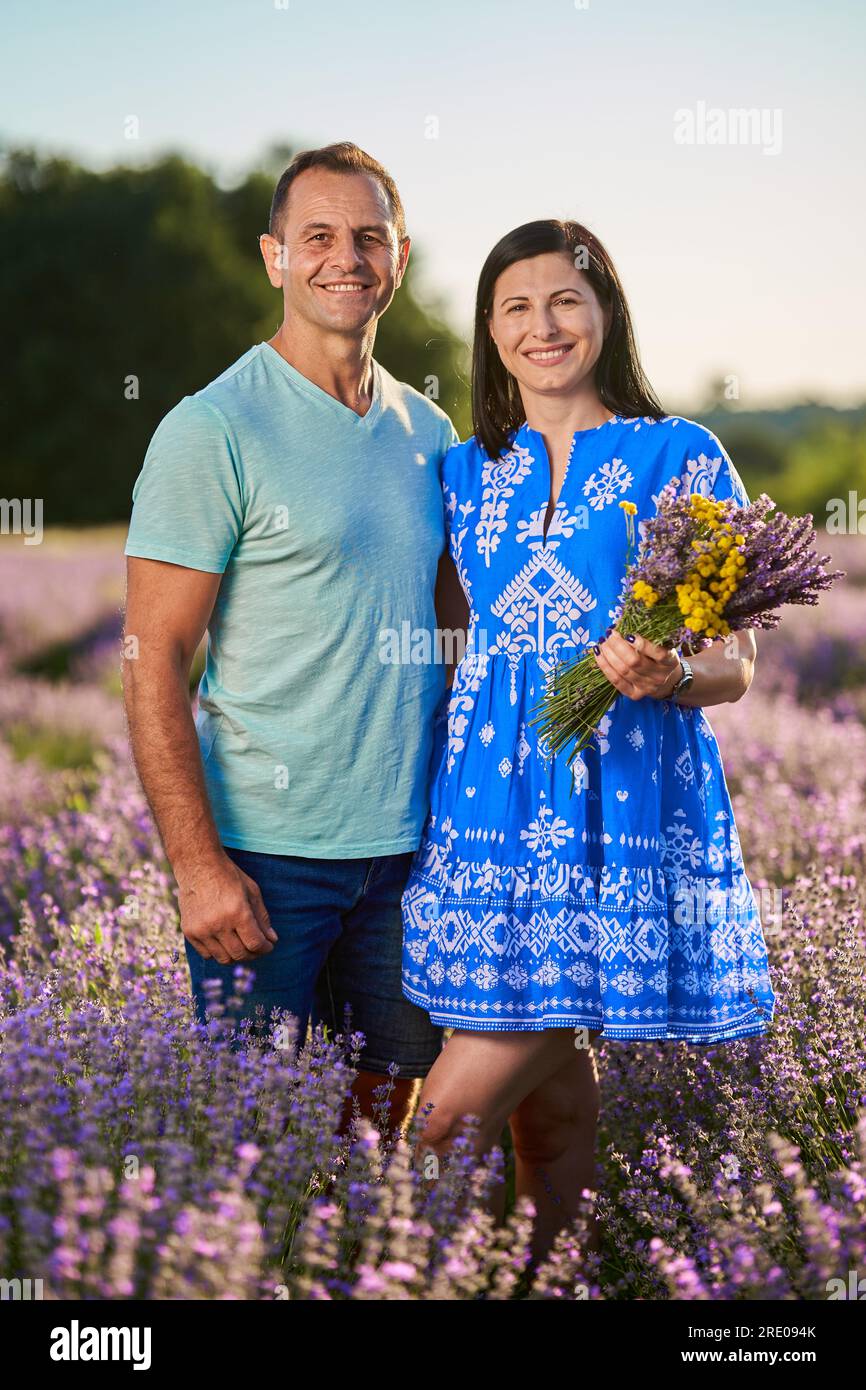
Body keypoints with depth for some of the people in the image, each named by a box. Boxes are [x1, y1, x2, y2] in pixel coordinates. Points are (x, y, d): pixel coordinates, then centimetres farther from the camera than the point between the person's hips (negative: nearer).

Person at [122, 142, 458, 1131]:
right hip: (266, 851, -5)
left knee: (393, 1102, 15)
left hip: (411, 845, 5)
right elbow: (153, 661, -11)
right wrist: (196, 865, -17)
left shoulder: (430, 434, 9)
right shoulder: (214, 430, -9)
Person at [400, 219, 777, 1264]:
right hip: (490, 794, 4)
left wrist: (667, 676, -21)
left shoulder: (682, 459, 2)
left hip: (626, 802, -4)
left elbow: (735, 665, 1)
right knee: (548, 1092, 7)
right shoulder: (465, 471, 13)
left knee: (457, 1109, -8)